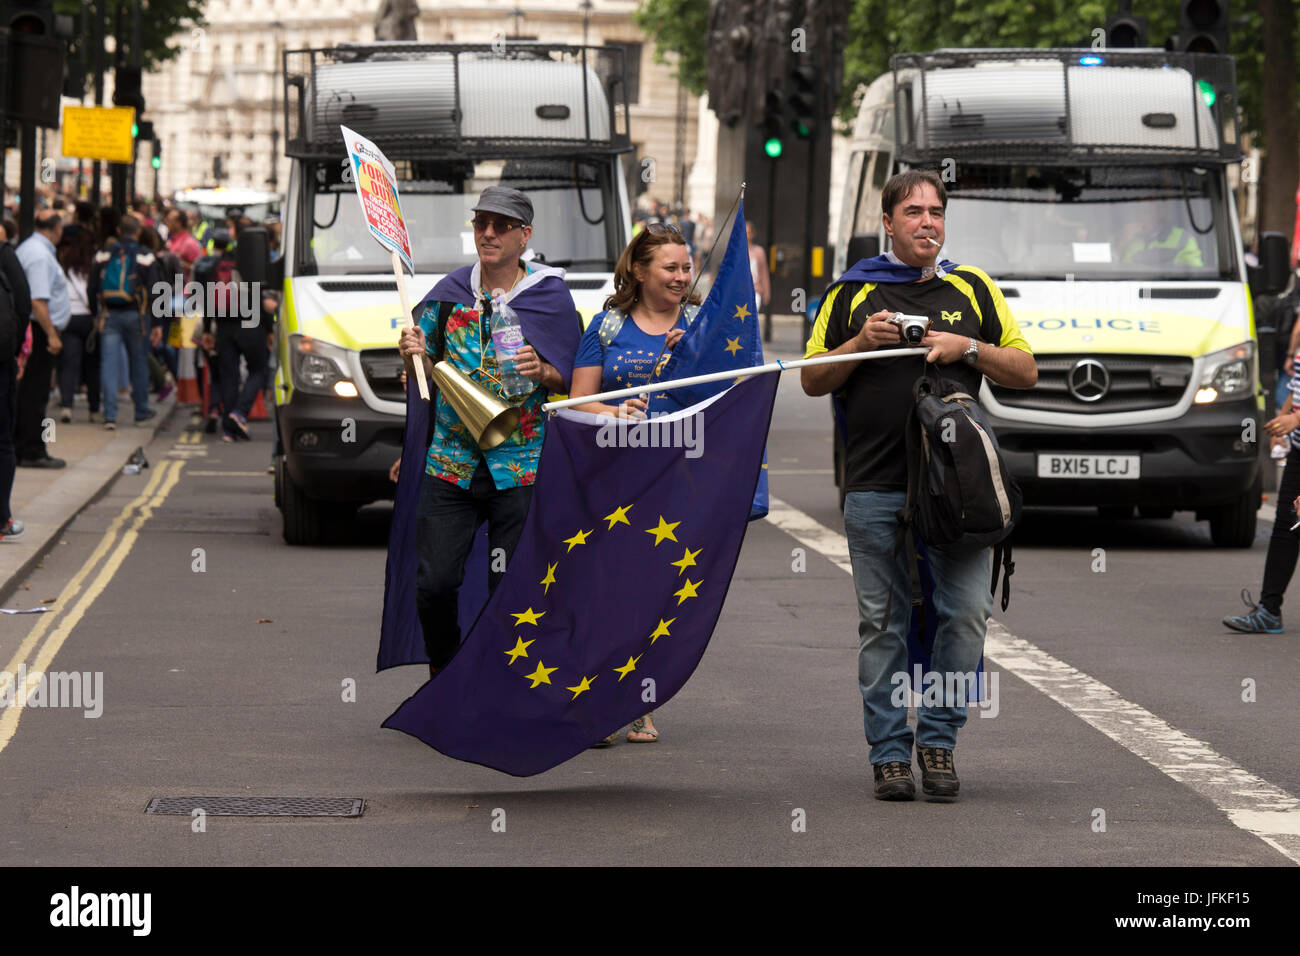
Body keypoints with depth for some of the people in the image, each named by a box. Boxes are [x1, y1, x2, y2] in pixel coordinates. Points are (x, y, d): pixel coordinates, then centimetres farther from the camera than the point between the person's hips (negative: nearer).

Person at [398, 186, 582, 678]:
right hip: (450, 460, 2)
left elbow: (568, 380, 4)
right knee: (435, 582, -5)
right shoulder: (451, 292, 8)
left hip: (520, 466, -2)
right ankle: (442, 672, 17)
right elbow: (424, 375, 12)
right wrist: (414, 356, -10)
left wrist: (542, 371, -17)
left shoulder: (550, 297, 1)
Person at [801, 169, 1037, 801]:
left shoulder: (972, 290, 14)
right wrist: (863, 343, -5)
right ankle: (890, 753, 7)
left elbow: (1025, 372, 13)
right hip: (875, 486, -1)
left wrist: (968, 349, -4)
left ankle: (938, 738, 7)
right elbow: (813, 381, 11)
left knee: (966, 614, -6)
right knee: (884, 624, 1)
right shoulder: (851, 293, 11)